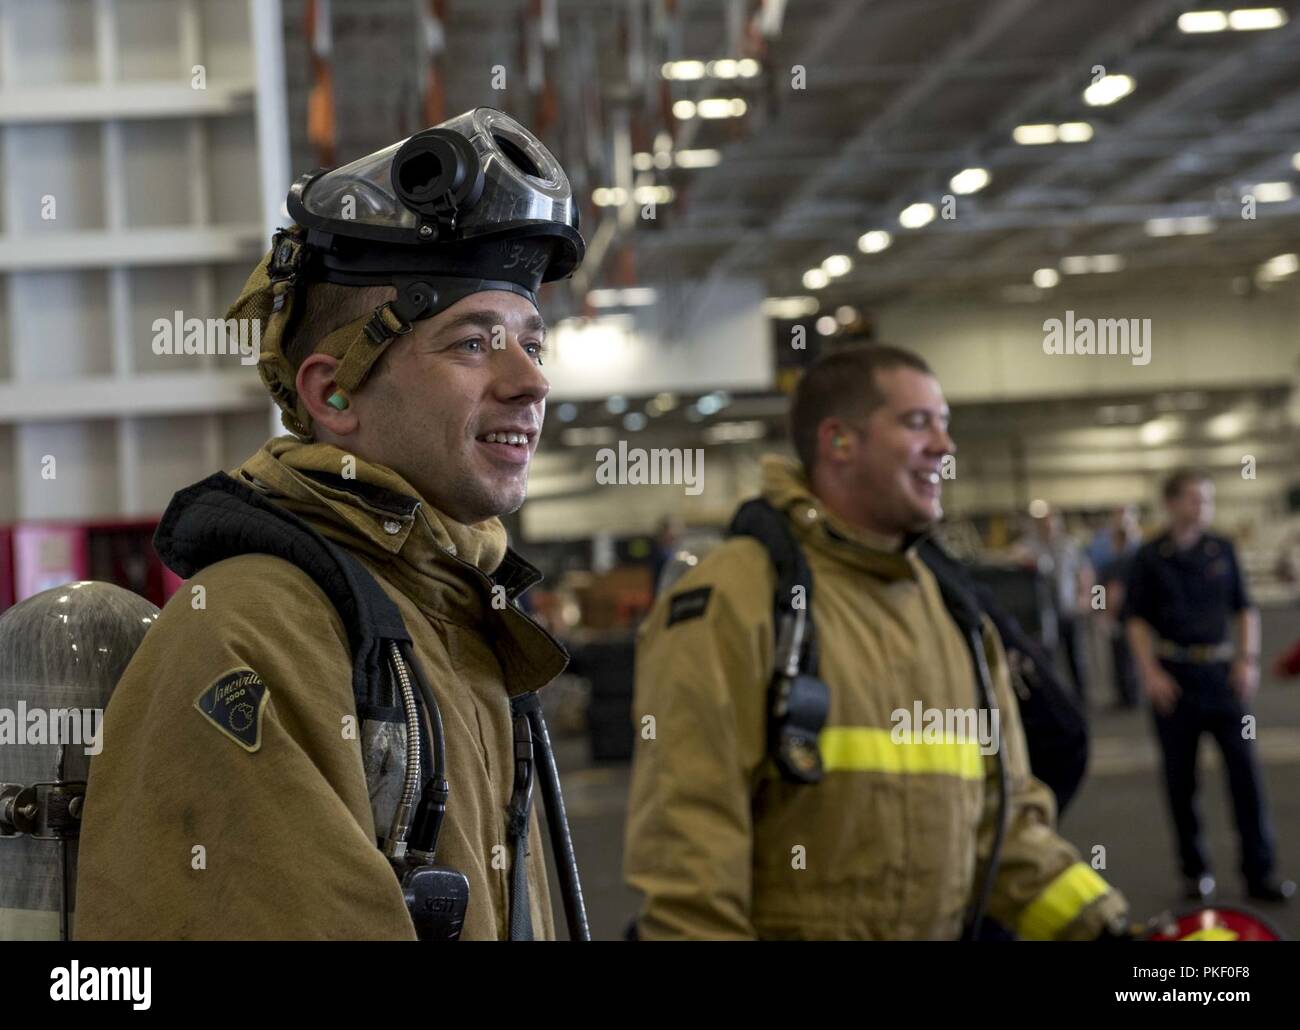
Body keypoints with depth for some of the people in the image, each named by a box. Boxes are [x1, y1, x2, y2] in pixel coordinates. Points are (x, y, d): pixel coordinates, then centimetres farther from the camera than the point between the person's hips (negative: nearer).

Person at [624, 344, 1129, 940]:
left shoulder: (950, 610, 9)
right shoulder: (733, 601, -13)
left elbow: (1000, 815, 10)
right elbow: (687, 835, -17)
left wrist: (1096, 924, 0)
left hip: (946, 927, 7)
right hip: (788, 926, -6)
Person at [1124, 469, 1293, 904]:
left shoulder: (1223, 550, 6)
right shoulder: (1150, 558, -1)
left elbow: (1244, 609, 11)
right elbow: (1136, 619, 0)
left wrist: (1248, 660, 0)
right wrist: (1150, 672, -9)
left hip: (1221, 670, 2)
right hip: (1173, 676, -2)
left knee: (1245, 766, -5)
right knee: (1180, 775, 4)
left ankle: (1259, 872, -1)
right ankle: (1194, 869, 16)